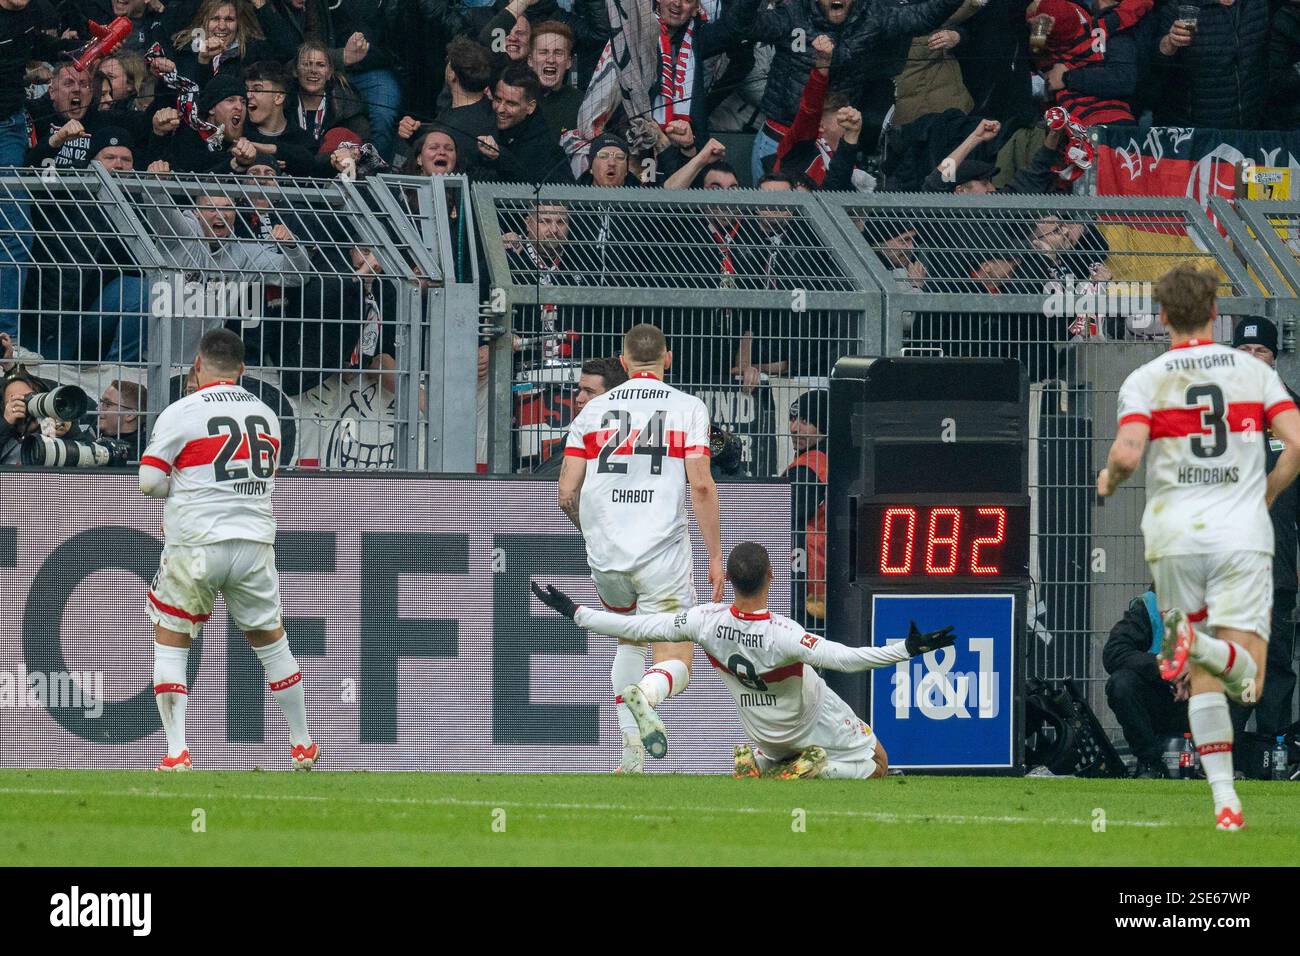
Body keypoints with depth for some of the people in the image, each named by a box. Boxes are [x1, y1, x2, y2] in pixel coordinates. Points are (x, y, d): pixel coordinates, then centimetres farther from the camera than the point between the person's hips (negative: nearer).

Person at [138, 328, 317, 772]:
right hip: (255, 542, 4)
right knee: (272, 643, 17)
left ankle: (177, 753, 0)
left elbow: (149, 483, -9)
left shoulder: (180, 413, -7)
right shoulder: (266, 414, 9)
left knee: (170, 645, 9)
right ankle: (302, 747, 23)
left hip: (197, 548, -4)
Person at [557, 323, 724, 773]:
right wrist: (715, 556, -3)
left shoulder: (594, 410, 9)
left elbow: (567, 493, 6)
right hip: (663, 553, -3)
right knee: (676, 665, 2)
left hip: (605, 554, 3)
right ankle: (643, 694, -35)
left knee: (630, 637, 28)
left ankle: (631, 755, 18)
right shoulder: (688, 408, 1)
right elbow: (701, 484, -9)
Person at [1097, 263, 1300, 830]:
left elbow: (1127, 453, -15)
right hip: (1242, 534, 0)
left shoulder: (1144, 380, 0)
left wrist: (1109, 480, 9)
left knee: (1205, 682, 12)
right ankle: (1206, 646, -38)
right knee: (1245, 682, -5)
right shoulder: (1254, 371, 5)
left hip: (1174, 534, 1)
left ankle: (1224, 801, 2)